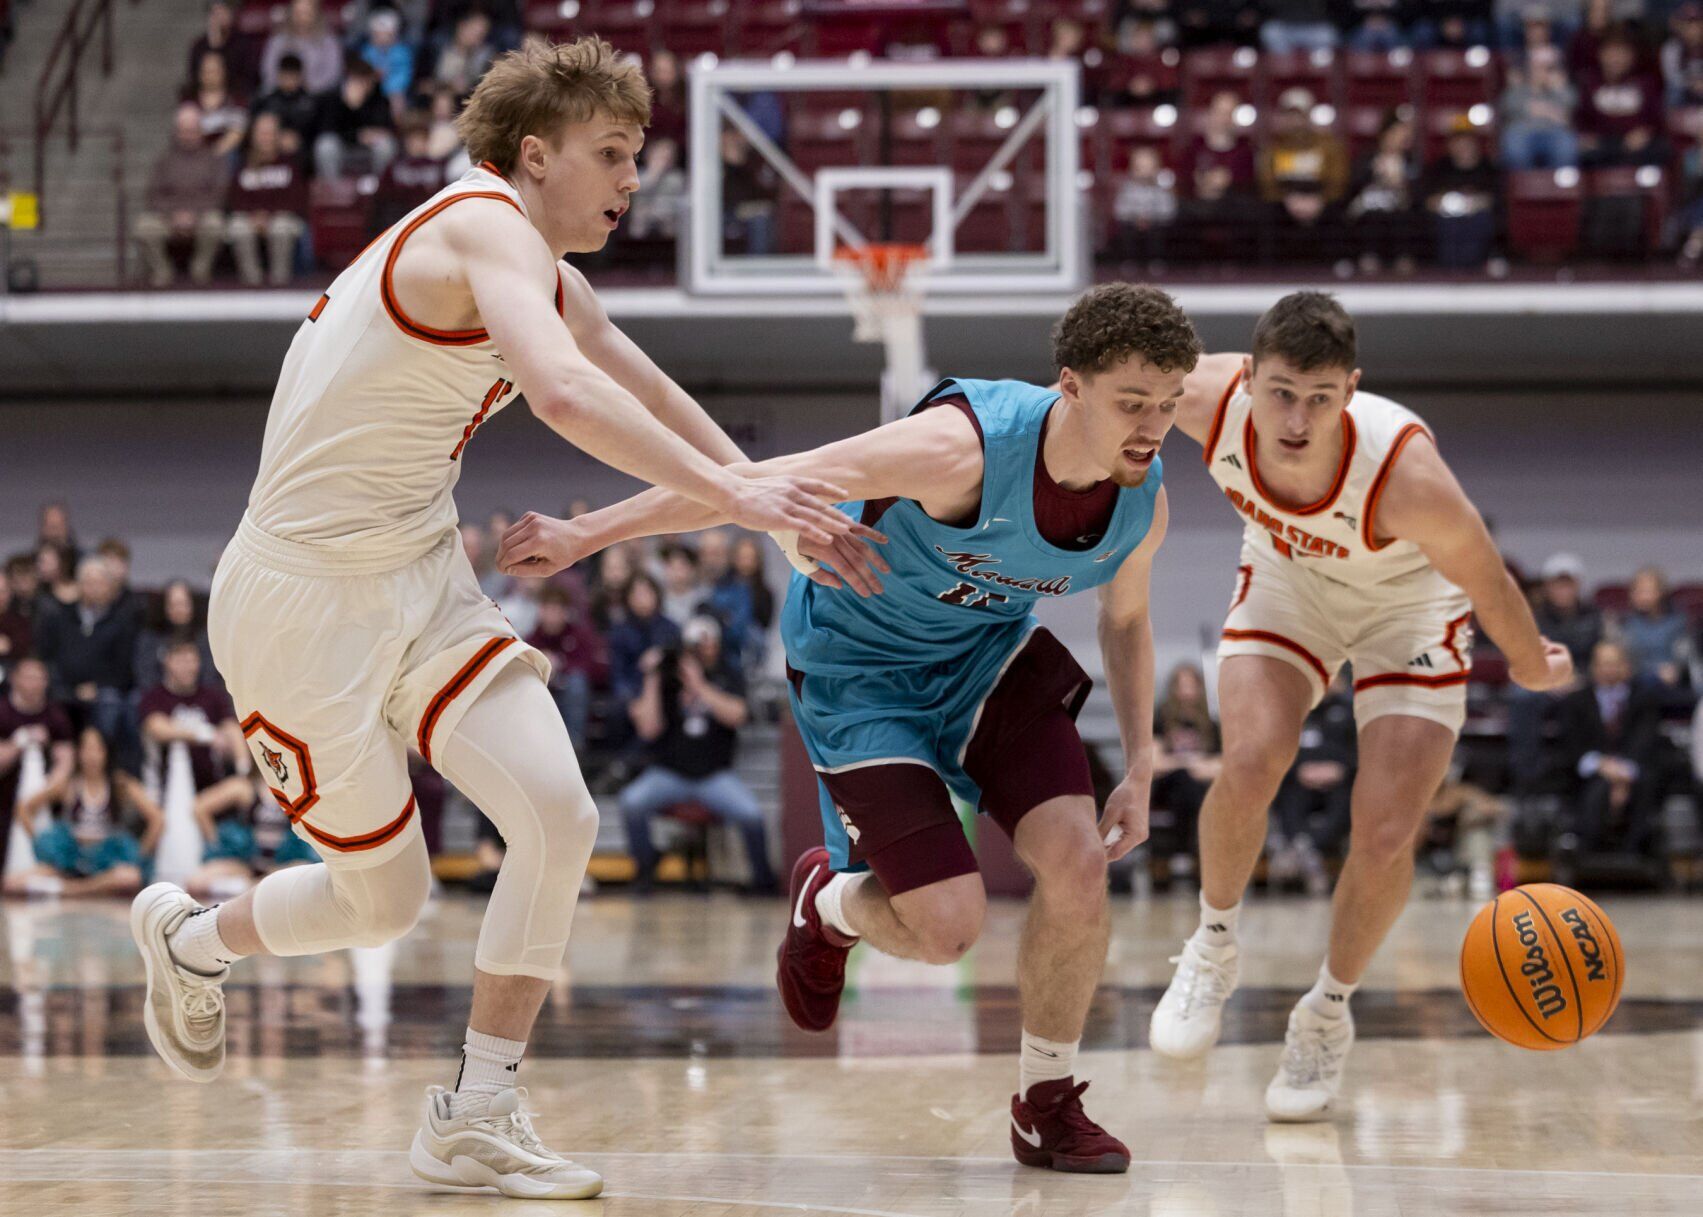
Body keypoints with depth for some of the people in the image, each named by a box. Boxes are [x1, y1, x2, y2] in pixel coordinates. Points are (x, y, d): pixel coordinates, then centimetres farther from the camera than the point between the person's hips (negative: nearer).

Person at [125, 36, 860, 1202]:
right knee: (385, 899, 3)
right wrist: (732, 494, -39)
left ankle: (476, 1119, 1)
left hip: (422, 581, 8)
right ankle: (187, 935, 35)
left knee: (560, 817, -10)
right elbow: (565, 393, -37)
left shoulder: (556, 289, 11)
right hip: (305, 595, -8)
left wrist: (795, 513, 13)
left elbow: (665, 409, 20)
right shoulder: (485, 228, -19)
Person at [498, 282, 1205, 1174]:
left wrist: (1139, 769, 0)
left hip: (987, 651, 5)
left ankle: (1047, 1105, 10)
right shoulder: (963, 449, -36)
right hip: (858, 670, -5)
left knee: (1077, 860, -12)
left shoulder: (1145, 503, -15)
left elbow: (1125, 617, 8)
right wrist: (586, 534, -28)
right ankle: (830, 901, 26)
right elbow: (759, 484, -31)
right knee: (947, 929, -13)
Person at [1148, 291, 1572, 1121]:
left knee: (1385, 836, -11)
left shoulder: (1407, 478, -41)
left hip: (1409, 602, -2)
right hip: (1288, 579, 2)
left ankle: (1329, 1013, 17)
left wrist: (1532, 667, -3)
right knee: (1250, 765, -24)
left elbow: (1488, 585, -20)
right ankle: (1213, 948, 5)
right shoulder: (1208, 401, -33)